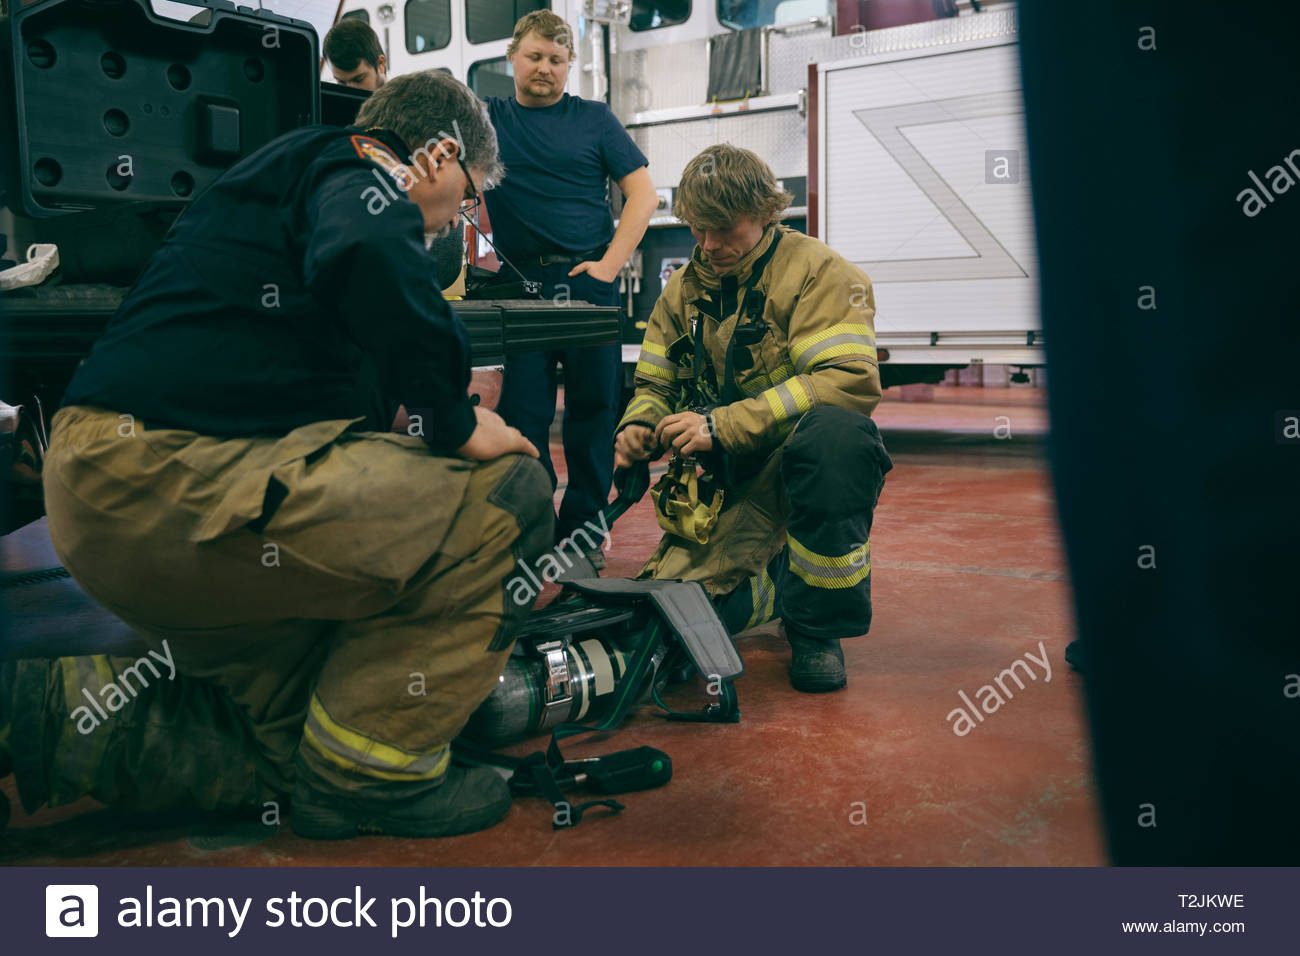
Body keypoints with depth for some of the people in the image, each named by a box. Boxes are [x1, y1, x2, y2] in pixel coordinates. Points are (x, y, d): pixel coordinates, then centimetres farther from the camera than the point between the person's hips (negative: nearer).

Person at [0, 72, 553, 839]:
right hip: (176, 474, -11)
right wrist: (454, 423, -15)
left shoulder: (293, 176, 30)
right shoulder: (359, 174, -1)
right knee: (509, 494, -10)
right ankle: (376, 769, -2)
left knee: (278, 747, 19)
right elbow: (371, 259, -28)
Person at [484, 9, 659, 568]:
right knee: (522, 411, -3)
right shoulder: (488, 118, 14)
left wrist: (610, 264, -5)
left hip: (588, 283, 0)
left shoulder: (593, 119, 11)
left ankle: (581, 530, 12)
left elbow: (642, 194, 6)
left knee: (593, 407, 2)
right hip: (519, 285, 0)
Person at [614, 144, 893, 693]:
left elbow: (851, 381, -23)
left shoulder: (818, 271, -8)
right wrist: (639, 427, -9)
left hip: (808, 463, -4)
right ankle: (782, 576, 19)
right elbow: (655, 386, 18)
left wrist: (724, 424, -28)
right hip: (729, 484, 5)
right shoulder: (683, 289, 11)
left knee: (834, 430, -40)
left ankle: (817, 625, -20)